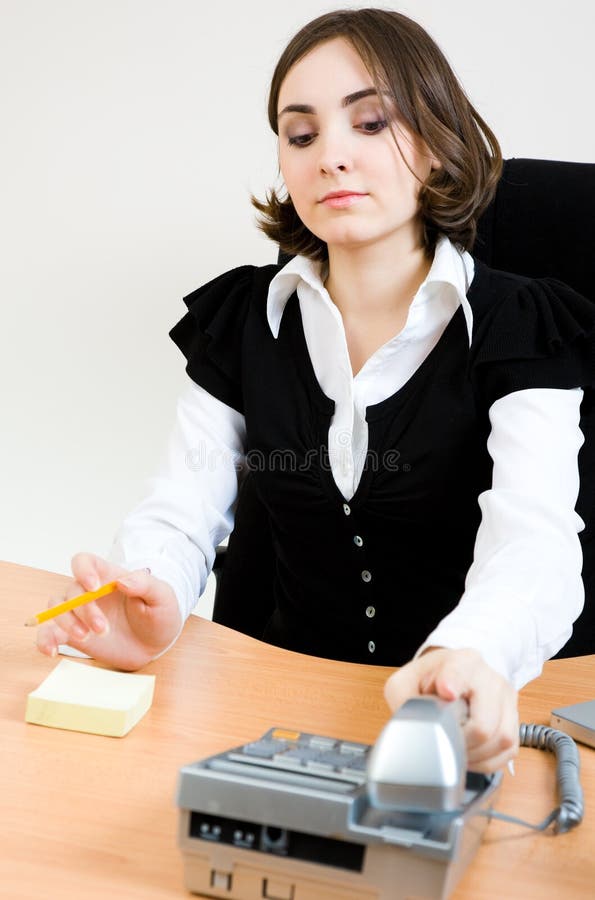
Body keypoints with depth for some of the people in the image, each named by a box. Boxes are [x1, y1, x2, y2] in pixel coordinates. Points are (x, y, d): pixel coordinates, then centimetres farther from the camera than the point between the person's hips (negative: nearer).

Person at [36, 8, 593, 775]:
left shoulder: (520, 328, -7)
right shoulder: (241, 318, 3)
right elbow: (180, 515, 0)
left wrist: (475, 656, -44)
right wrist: (146, 603, -24)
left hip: (466, 717, -2)